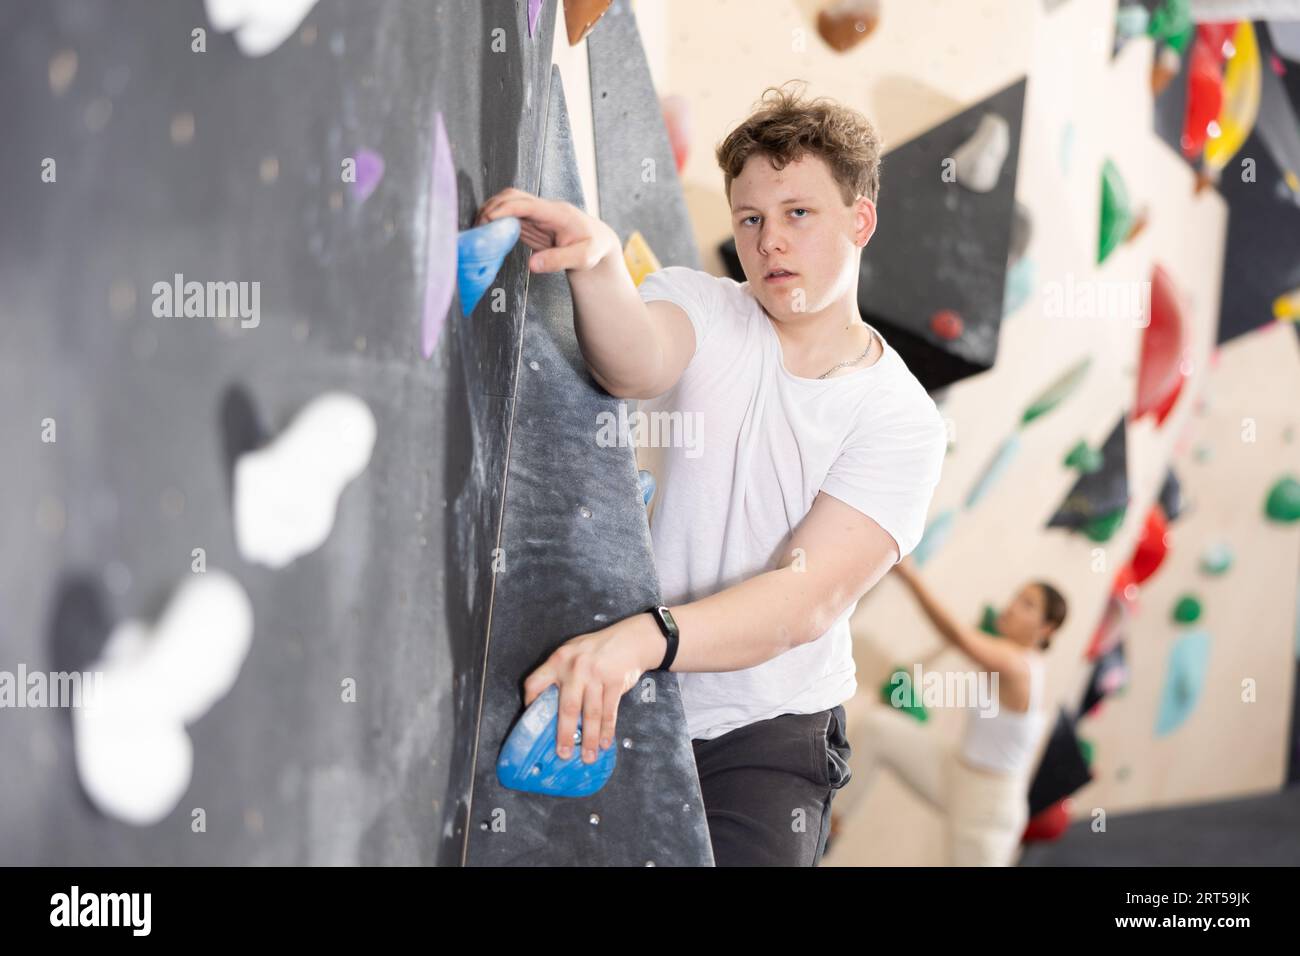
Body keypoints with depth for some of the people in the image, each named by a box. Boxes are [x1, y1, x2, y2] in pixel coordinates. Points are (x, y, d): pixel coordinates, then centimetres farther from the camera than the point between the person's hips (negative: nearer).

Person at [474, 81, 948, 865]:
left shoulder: (903, 422, -7)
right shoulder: (700, 306, 0)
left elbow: (810, 599, -20)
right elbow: (636, 366, -25)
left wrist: (645, 638, -38)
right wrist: (598, 261, -48)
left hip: (766, 733, -2)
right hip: (620, 706, 2)